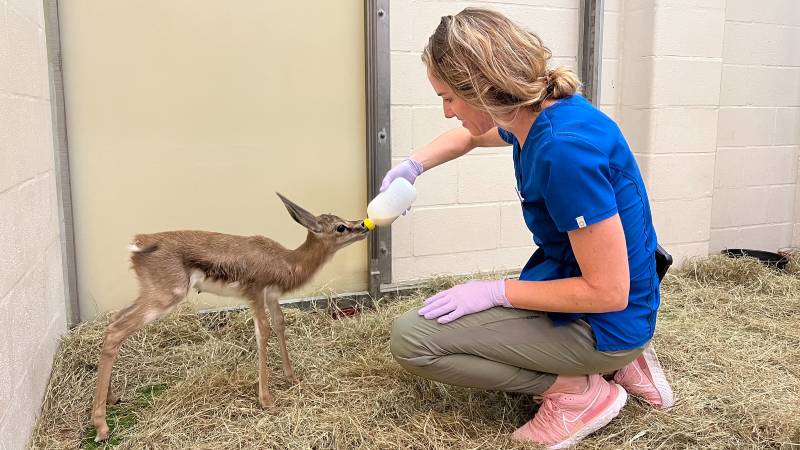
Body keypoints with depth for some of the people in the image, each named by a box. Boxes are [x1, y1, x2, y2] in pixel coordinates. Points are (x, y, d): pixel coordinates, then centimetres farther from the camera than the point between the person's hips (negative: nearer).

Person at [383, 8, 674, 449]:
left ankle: (576, 391, -4)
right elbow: (470, 136, 23)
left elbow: (609, 292, -26)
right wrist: (411, 166, 7)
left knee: (411, 338, -14)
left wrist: (497, 291, -19)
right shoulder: (530, 116, -2)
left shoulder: (567, 148, -30)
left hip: (602, 323, -9)